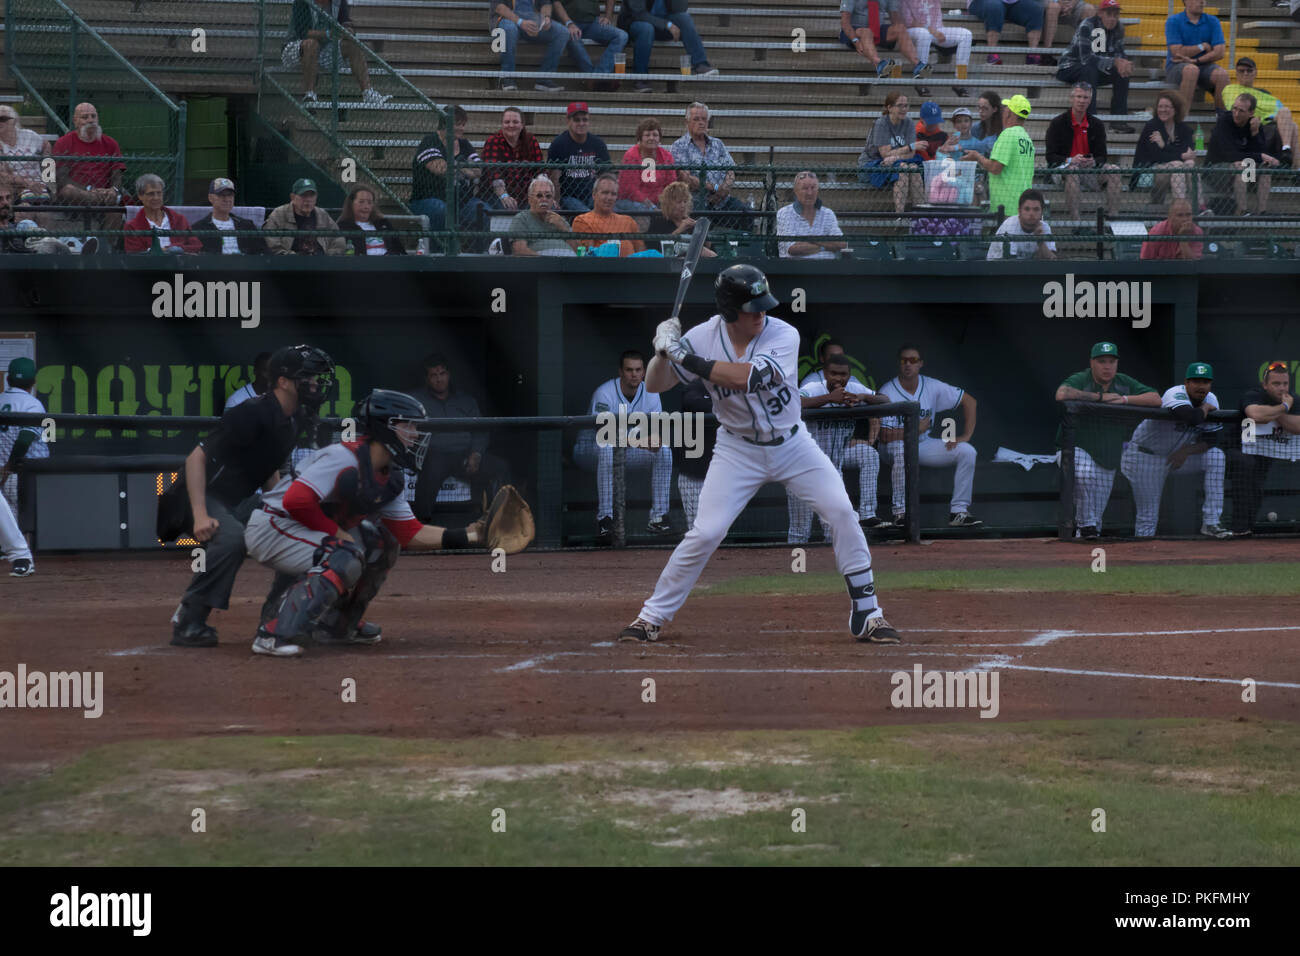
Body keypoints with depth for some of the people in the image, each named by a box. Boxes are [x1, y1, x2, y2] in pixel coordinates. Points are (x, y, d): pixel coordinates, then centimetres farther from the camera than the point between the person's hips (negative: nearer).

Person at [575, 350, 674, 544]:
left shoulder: (650, 394, -3)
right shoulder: (605, 393, -22)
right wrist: (638, 441, -45)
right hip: (589, 452, -5)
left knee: (664, 450, -16)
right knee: (607, 449, -39)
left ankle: (659, 517, -14)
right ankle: (605, 519, -39)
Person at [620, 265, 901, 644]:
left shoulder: (784, 335, -22)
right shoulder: (704, 337, -14)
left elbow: (747, 376, -38)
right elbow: (655, 385, -9)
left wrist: (687, 359, -39)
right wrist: (664, 351, -29)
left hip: (792, 444, 0)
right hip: (738, 451, 0)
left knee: (841, 511, -11)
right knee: (705, 532, -11)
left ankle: (865, 613, 1)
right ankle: (652, 616, 3)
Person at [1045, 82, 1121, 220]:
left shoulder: (1097, 125, 9)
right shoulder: (1057, 123, -1)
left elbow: (1102, 157, 6)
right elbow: (1051, 157, -6)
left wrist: (1093, 162, -19)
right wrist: (1071, 161, -25)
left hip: (1090, 169, 4)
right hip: (1062, 169, -4)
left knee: (1114, 171, -20)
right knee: (1072, 171, -38)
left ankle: (1113, 215, -24)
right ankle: (1074, 218, -41)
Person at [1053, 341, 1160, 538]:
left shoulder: (1125, 383, 4)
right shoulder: (1080, 380, -11)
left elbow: (1155, 399, -2)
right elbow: (1062, 394, -33)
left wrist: (1125, 399, -17)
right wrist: (1100, 396, -25)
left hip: (1109, 455, 5)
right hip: (1077, 449, -5)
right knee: (1084, 474, -36)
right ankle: (1086, 523, -22)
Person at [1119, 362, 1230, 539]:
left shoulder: (1211, 400, -7)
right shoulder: (1175, 395, -28)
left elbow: (1211, 440, -8)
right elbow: (1191, 417, -48)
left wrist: (1187, 451, -25)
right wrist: (1205, 408, -26)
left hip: (1180, 453, 6)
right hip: (1146, 455, -6)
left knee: (1215, 456, -15)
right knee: (1147, 515, -6)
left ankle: (1211, 523, -15)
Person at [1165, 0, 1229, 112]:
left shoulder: (1212, 22, 7)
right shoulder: (1173, 22, -2)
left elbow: (1219, 53, -4)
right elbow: (1177, 52, -13)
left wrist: (1195, 60, -16)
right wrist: (1203, 46, -4)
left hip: (1203, 65, 3)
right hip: (1176, 67, -3)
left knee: (1222, 74, -28)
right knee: (1191, 70, -37)